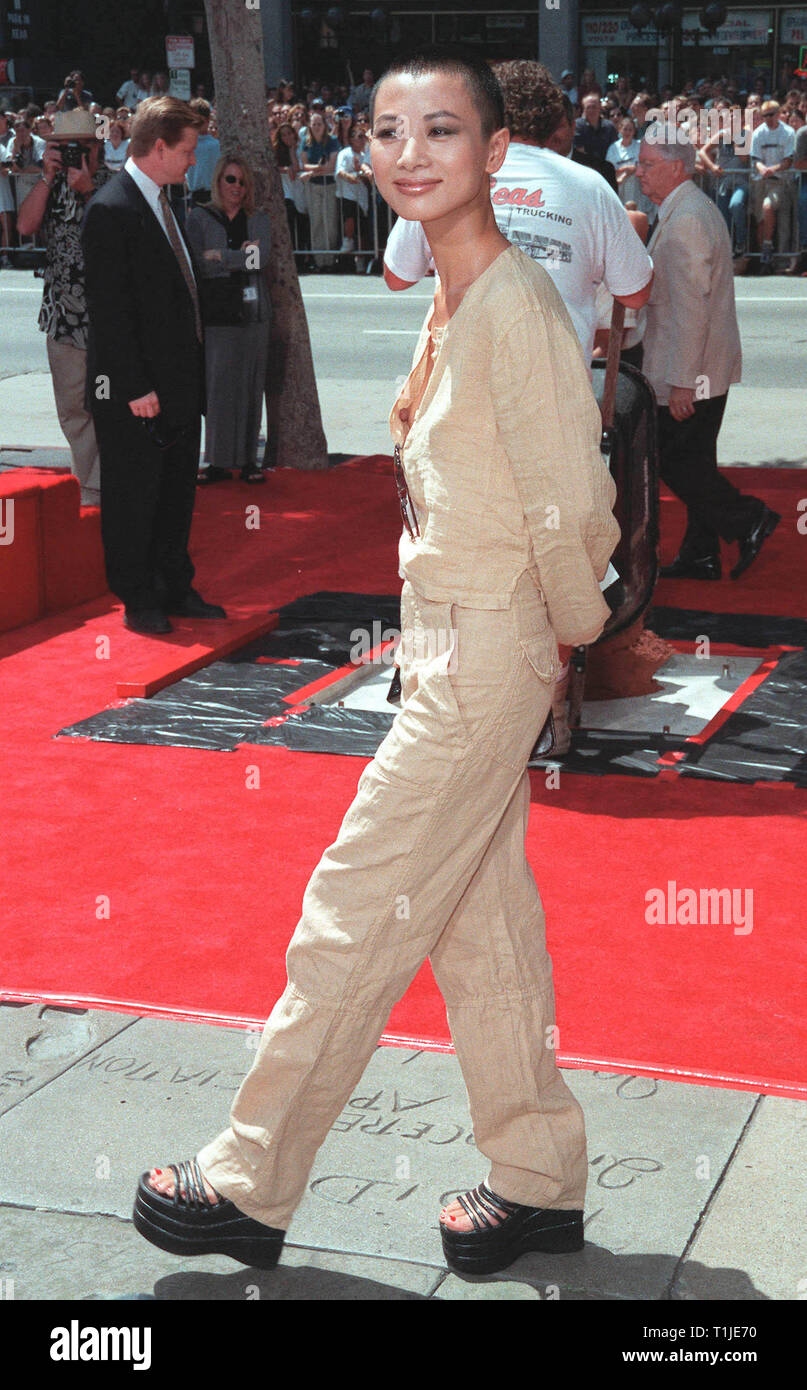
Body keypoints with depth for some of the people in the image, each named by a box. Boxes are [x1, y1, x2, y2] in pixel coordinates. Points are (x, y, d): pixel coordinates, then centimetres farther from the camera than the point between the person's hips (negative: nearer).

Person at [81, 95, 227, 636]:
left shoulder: (163, 204, 13)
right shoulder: (111, 209, -15)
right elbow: (109, 308, -18)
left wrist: (193, 375, 12)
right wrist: (135, 387, -20)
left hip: (181, 383, 9)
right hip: (135, 392, -9)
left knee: (177, 493, 16)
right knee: (132, 497, 3)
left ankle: (175, 589, 27)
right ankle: (138, 601, 14)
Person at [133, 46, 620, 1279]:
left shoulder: (512, 304, -19)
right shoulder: (453, 299, 10)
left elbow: (569, 504, -18)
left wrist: (575, 634, -4)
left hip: (486, 653, -10)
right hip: (449, 641, 10)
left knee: (356, 910, 0)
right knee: (479, 918, 15)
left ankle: (248, 1185, 15)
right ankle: (540, 1183, 28)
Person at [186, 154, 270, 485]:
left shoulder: (258, 220, 14)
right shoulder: (199, 218, 7)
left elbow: (261, 258, -4)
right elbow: (198, 264, -6)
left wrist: (220, 255, -8)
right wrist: (243, 254, -5)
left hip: (253, 312, 2)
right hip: (216, 313, -2)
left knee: (250, 386, 1)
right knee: (218, 387, -6)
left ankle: (248, 460, 7)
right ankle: (219, 462, 0)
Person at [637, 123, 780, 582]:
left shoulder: (686, 220, -19)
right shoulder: (693, 209, 15)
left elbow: (692, 306, -23)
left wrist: (681, 381, -23)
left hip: (692, 371, -10)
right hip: (706, 368, 10)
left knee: (676, 462, -5)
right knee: (693, 461, 13)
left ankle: (748, 520, 3)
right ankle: (700, 556, 18)